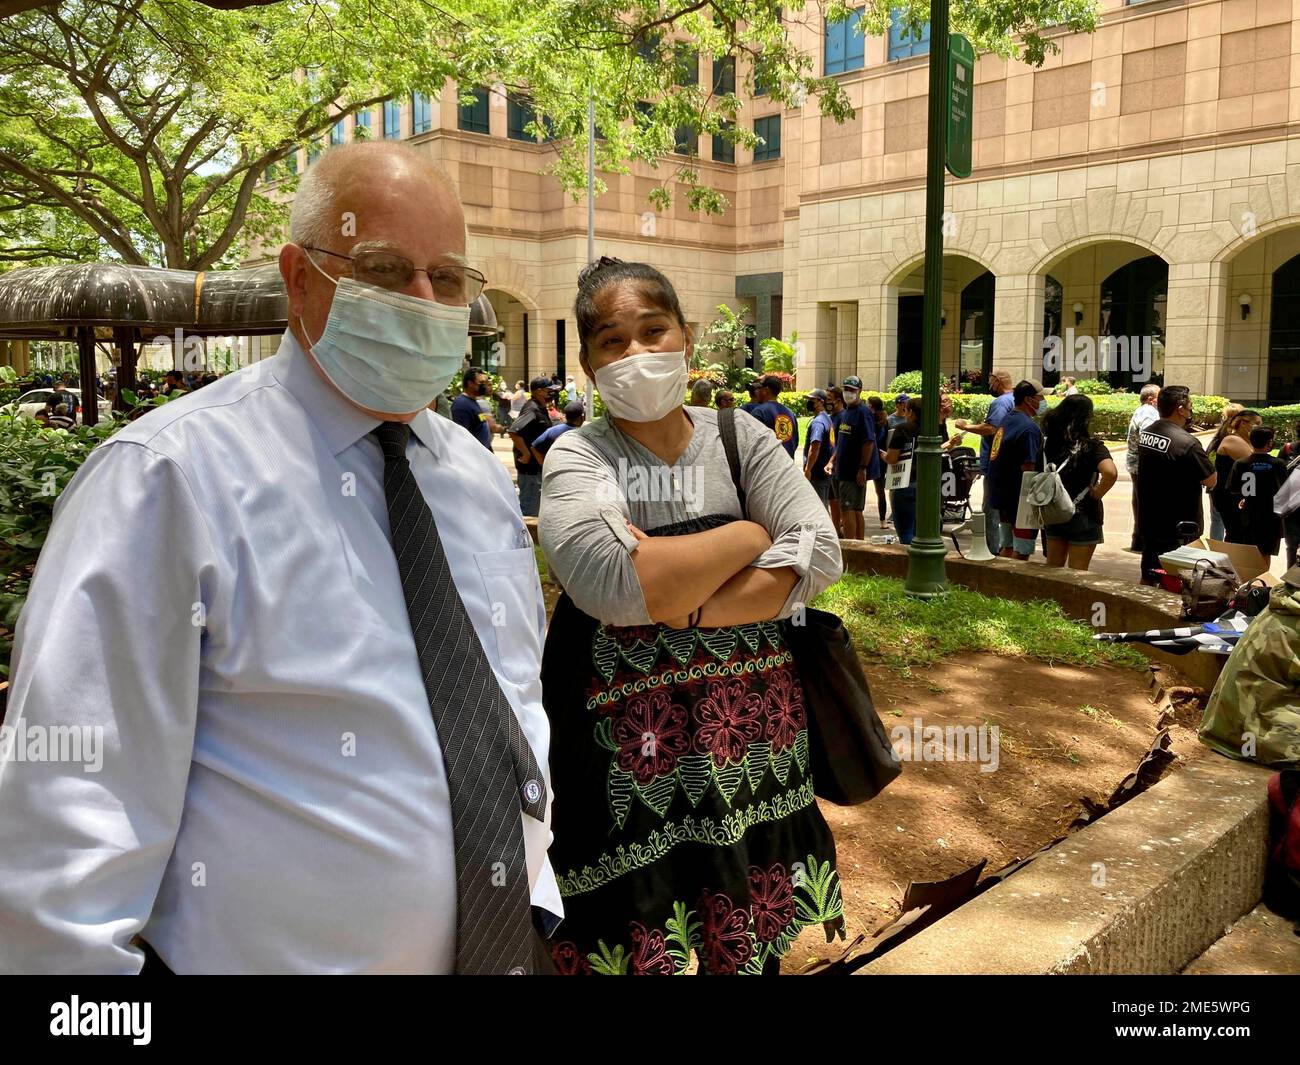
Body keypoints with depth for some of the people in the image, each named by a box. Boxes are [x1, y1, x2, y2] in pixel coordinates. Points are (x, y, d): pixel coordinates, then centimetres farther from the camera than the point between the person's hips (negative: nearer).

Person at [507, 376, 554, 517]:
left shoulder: (541, 408, 11)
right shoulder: (532, 409, -20)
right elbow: (513, 431, -31)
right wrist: (526, 454, -25)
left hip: (538, 465, 10)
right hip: (530, 466, -10)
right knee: (529, 510, -3)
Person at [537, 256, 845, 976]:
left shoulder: (739, 437, 4)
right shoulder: (578, 458, -6)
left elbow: (820, 553, -8)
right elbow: (619, 585, -24)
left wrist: (693, 610, -19)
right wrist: (750, 536, -12)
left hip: (749, 722, 3)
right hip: (630, 735, -3)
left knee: (753, 942, 13)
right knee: (640, 941, 8)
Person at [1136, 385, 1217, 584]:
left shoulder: (1145, 433, 1)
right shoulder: (1187, 443, -24)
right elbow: (1210, 481, -15)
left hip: (1149, 521, 7)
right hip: (1179, 528, -7)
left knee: (1149, 574, 19)